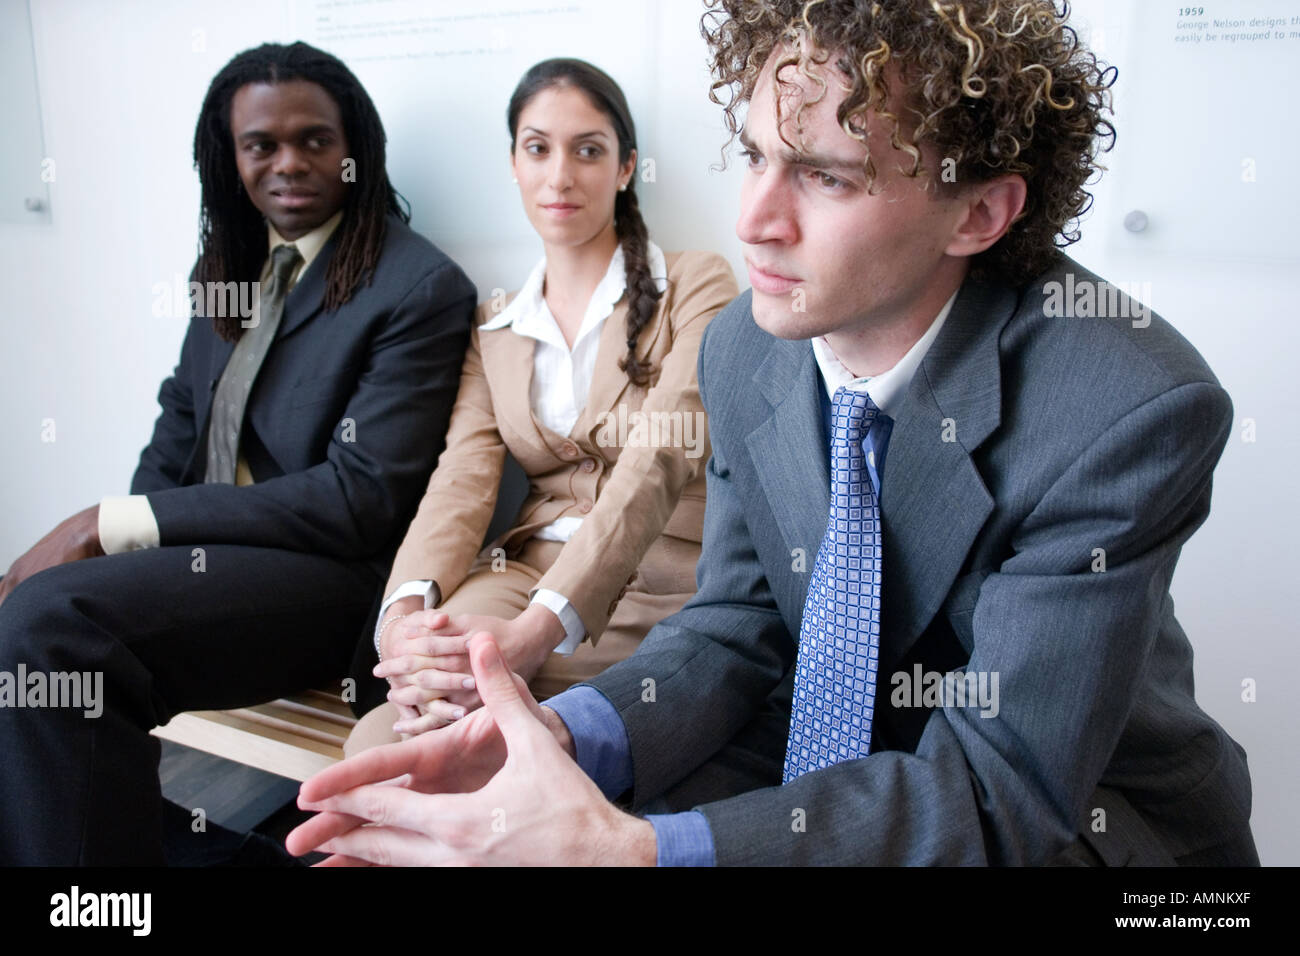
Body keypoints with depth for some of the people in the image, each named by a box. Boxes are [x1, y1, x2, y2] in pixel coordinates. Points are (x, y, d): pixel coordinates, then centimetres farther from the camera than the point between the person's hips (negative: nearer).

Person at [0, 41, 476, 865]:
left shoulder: (419, 289, -9)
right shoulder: (225, 265, 15)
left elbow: (358, 499, -15)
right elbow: (180, 431, 18)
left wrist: (118, 524, -17)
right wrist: (110, 531, -5)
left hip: (329, 575, -7)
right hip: (198, 552, 7)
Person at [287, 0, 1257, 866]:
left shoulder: (1138, 411, -27)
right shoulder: (745, 349, -8)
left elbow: (1003, 782, -27)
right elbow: (738, 626, -2)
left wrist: (634, 848, -38)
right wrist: (561, 734, -23)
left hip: (1076, 810, -4)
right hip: (822, 747, 5)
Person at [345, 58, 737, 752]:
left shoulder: (695, 287, 1)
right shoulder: (493, 328, 16)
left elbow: (658, 465, -14)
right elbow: (462, 477, 1)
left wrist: (535, 632, -28)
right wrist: (405, 612, -21)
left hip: (655, 583, -3)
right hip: (529, 564, 4)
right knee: (385, 738, -26)